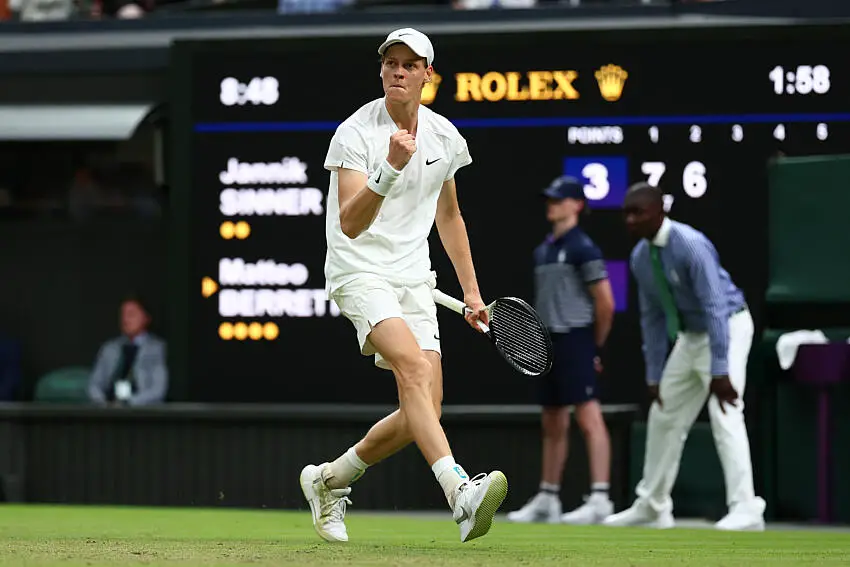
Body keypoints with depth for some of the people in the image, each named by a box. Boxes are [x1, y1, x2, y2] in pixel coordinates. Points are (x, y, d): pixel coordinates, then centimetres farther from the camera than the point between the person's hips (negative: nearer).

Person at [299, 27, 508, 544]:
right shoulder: (356, 133, -12)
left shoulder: (444, 137, 7)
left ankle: (329, 480, 19)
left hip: (414, 278, 6)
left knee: (425, 405, -5)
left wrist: (471, 288, 23)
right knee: (412, 363, -30)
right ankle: (461, 492, -46)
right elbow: (350, 224, -24)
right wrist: (390, 168, -37)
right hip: (359, 271, -6)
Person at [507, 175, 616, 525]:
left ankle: (599, 498, -15)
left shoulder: (582, 248, -8)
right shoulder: (543, 250, 16)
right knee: (552, 424, 12)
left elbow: (606, 303, -9)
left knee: (588, 418, -11)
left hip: (574, 340, -9)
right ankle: (547, 499, 18)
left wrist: (595, 347, -1)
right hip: (547, 343, 9)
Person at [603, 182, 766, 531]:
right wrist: (654, 376, 5)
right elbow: (652, 317, 7)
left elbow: (715, 307, -29)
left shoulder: (690, 246, -27)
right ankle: (652, 507, 24)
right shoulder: (641, 257, -2)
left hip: (727, 328, -8)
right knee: (664, 416, 12)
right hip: (689, 335, 9)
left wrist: (719, 371, -32)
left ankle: (746, 510, -20)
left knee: (725, 416, -19)